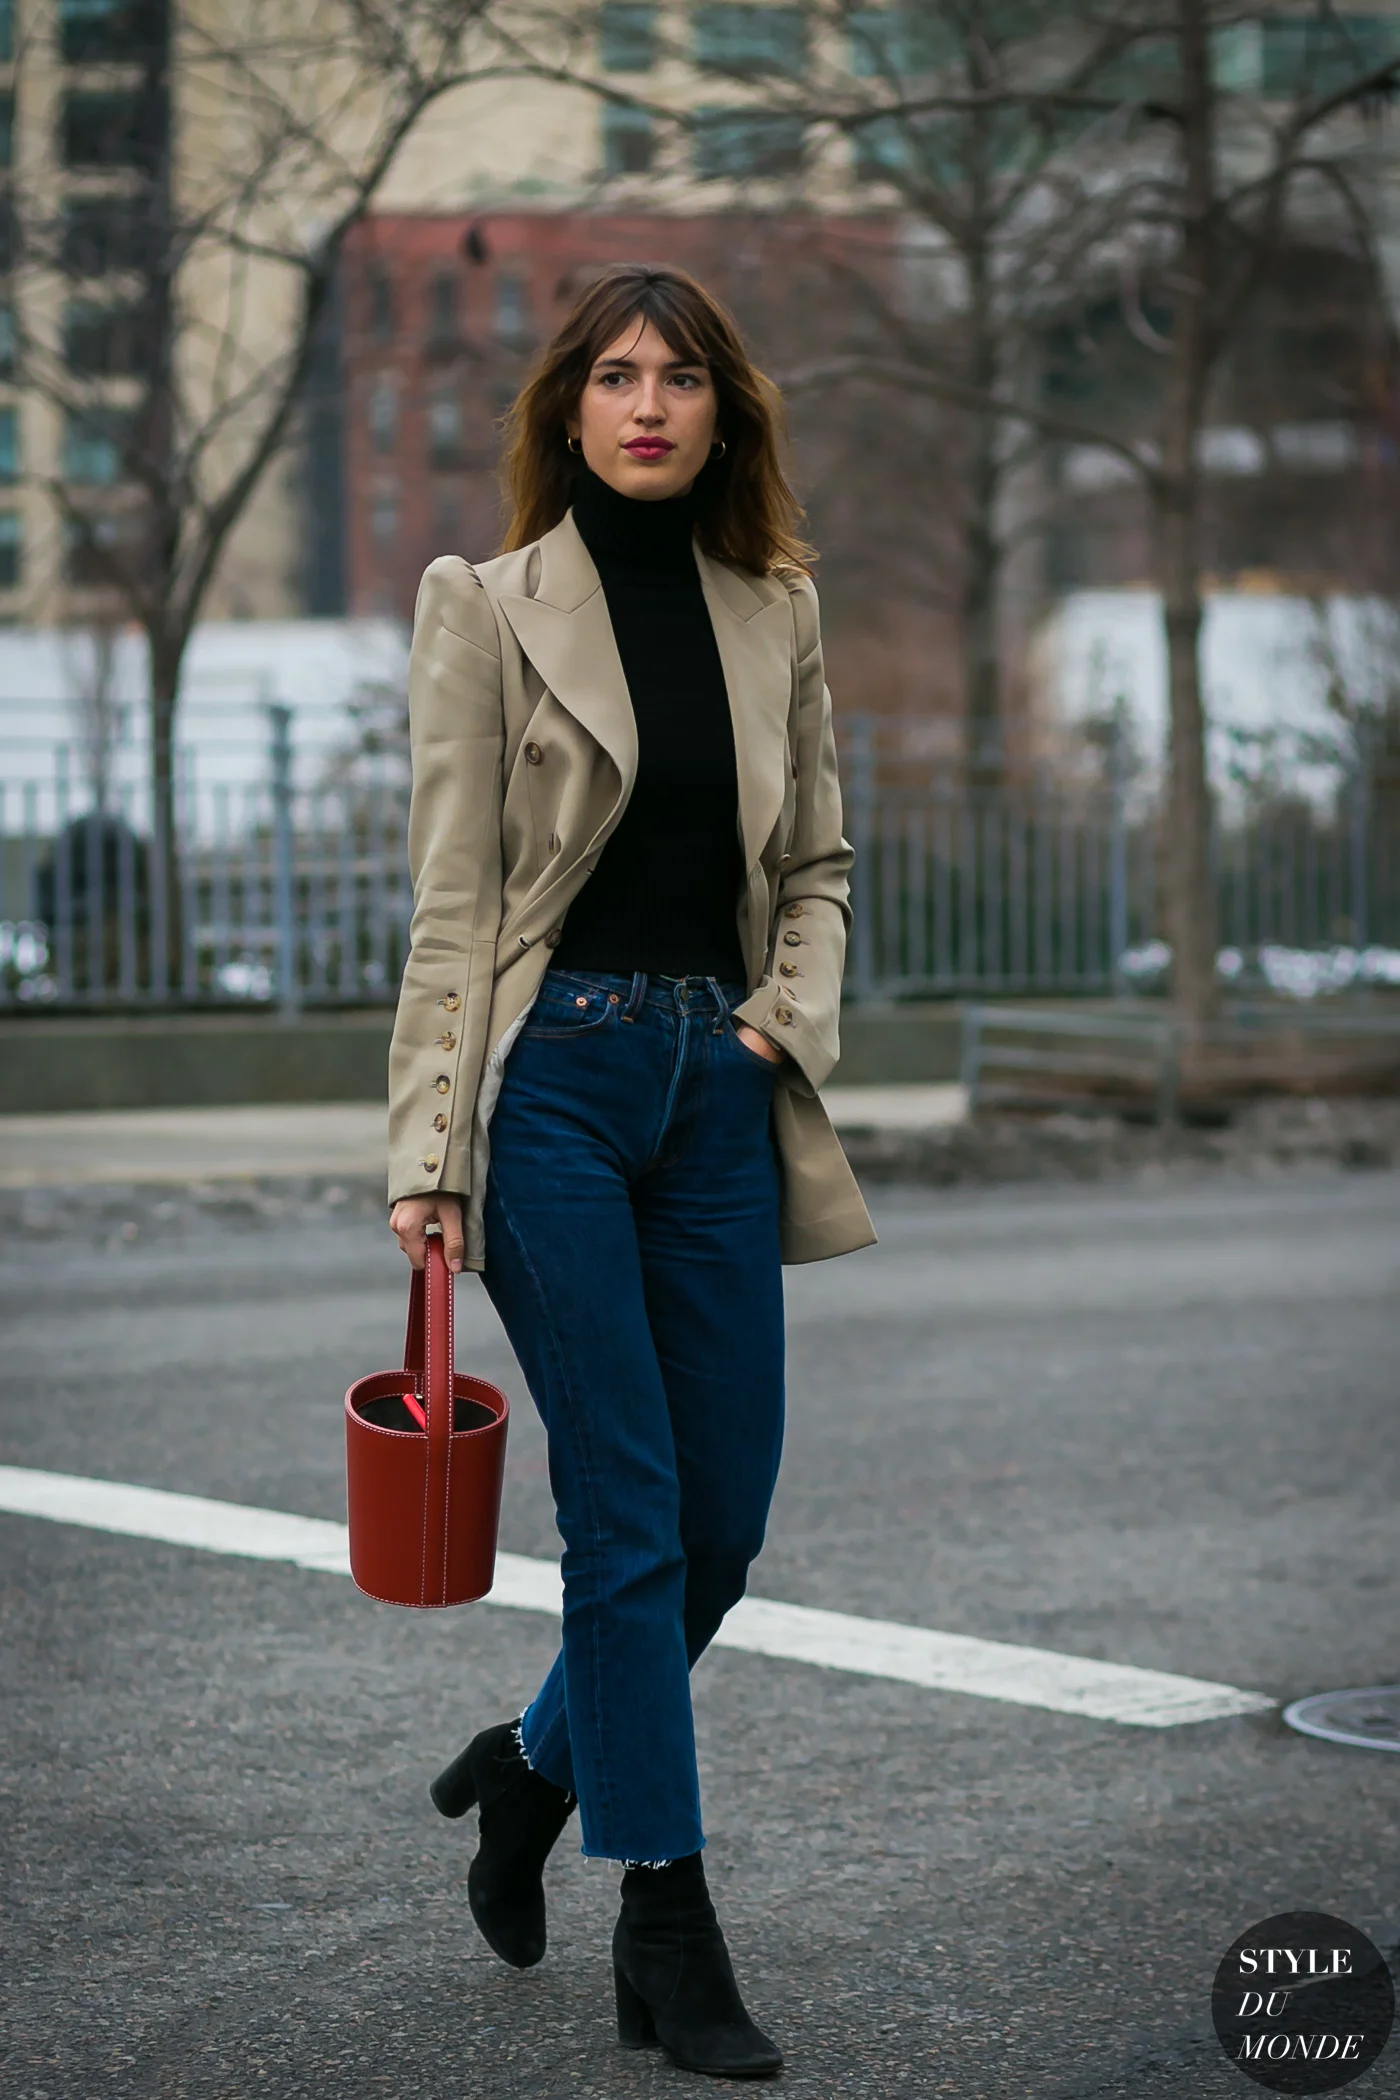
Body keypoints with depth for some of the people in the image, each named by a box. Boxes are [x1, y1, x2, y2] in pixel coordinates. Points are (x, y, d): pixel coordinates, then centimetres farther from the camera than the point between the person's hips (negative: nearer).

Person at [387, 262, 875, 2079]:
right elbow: (453, 896, -5)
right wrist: (430, 1154, -10)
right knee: (629, 1510, -5)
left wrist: (791, 1018, 0)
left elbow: (816, 863, 19)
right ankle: (669, 1930, 4)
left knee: (727, 1513, 6)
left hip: (720, 1088, 5)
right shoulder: (491, 607, -2)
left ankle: (537, 1763, 33)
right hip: (558, 1075, -5)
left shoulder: (776, 613, 11)